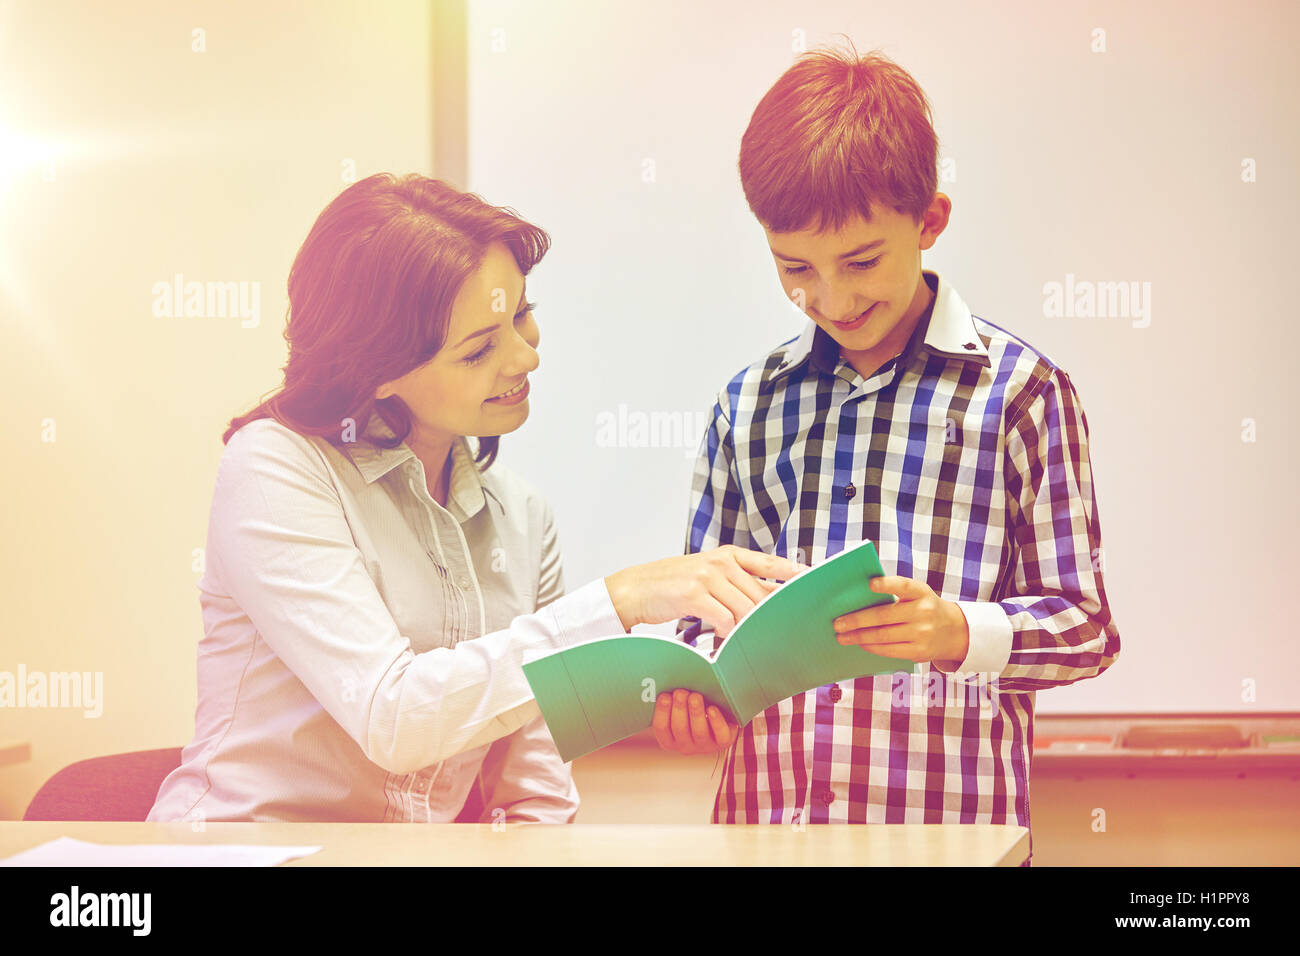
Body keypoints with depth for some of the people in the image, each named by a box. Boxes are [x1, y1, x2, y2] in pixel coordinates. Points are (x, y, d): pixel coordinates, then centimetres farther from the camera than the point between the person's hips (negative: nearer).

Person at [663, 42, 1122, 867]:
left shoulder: (1020, 389, 2)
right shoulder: (749, 403, 12)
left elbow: (1084, 625, 1)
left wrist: (959, 632, -17)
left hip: (949, 823, -4)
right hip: (765, 816, 4)